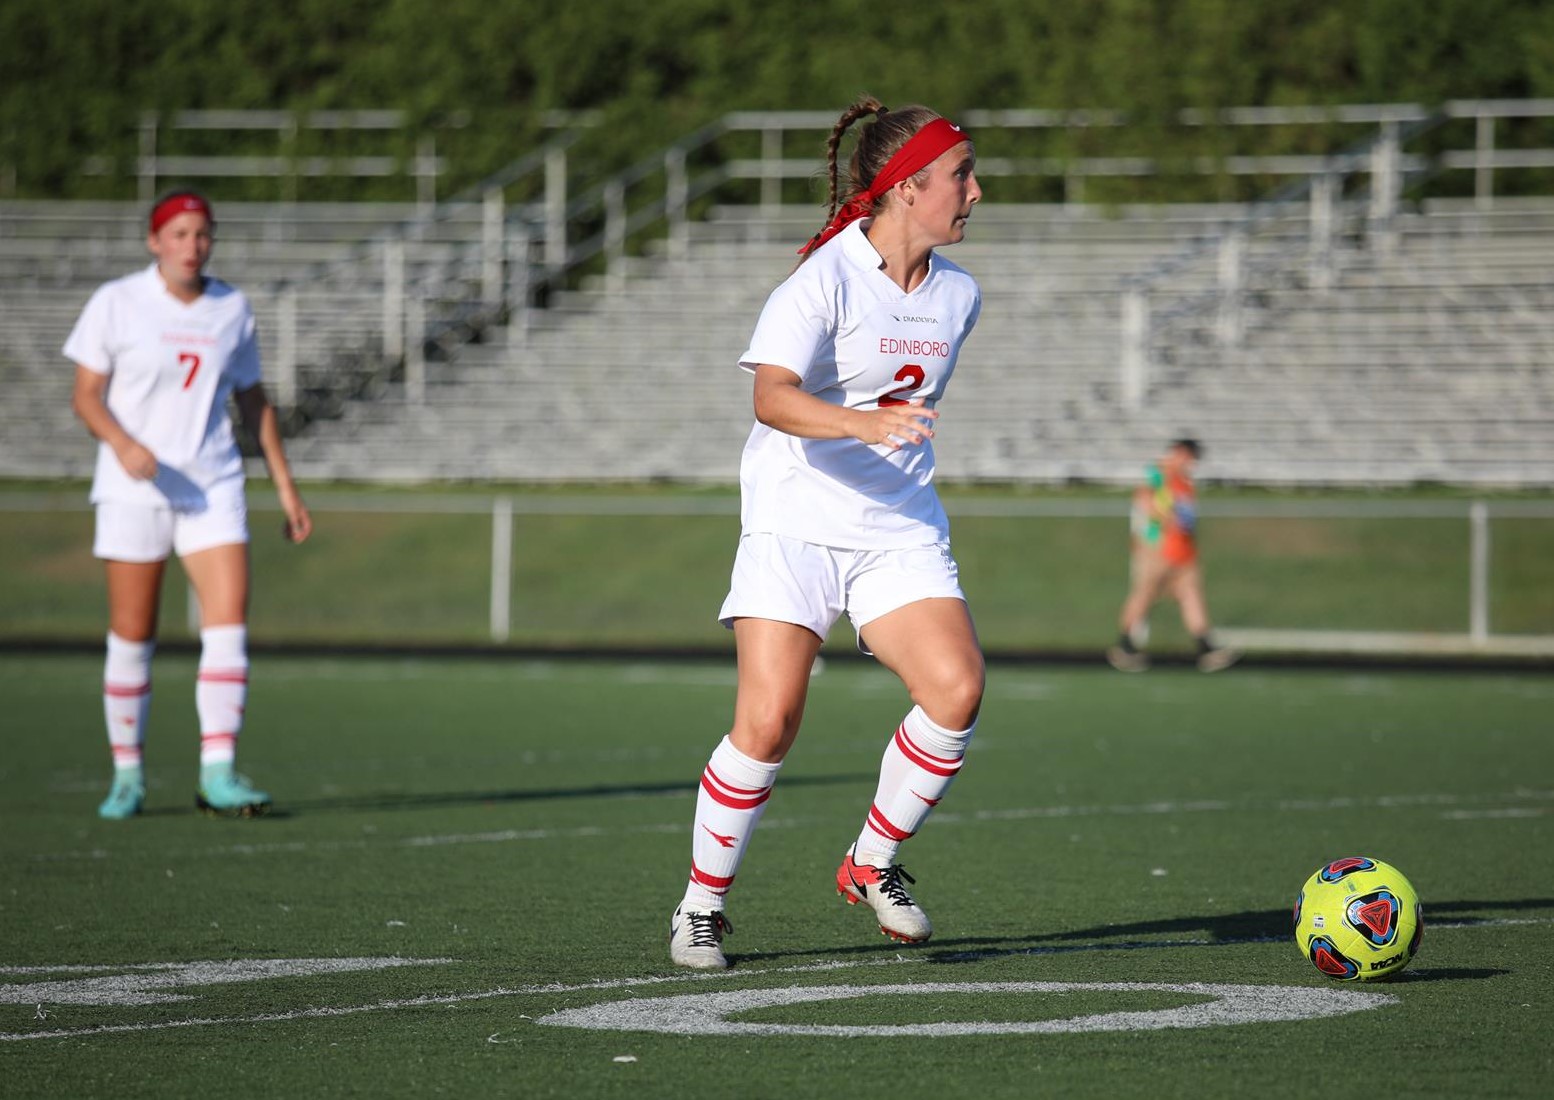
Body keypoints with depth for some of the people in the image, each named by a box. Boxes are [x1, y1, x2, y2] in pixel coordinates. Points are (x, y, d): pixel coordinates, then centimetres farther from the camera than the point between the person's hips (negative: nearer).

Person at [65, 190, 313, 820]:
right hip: (133, 490, -2)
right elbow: (85, 395, -3)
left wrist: (286, 488, 15)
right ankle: (127, 775, 14)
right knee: (132, 637, 1)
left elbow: (253, 402, 17)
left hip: (212, 489, 2)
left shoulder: (232, 309, 8)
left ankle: (217, 774, -13)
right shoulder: (116, 303, -2)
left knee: (229, 622, -12)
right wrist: (123, 444, -22)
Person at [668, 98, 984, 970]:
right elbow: (772, 398, -28)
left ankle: (872, 864, 5)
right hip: (796, 526, -5)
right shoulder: (825, 280, -13)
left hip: (900, 531, 5)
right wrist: (864, 425, -43)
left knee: (957, 688, -17)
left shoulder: (958, 296, 8)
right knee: (768, 723, -15)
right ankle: (702, 905, 5)